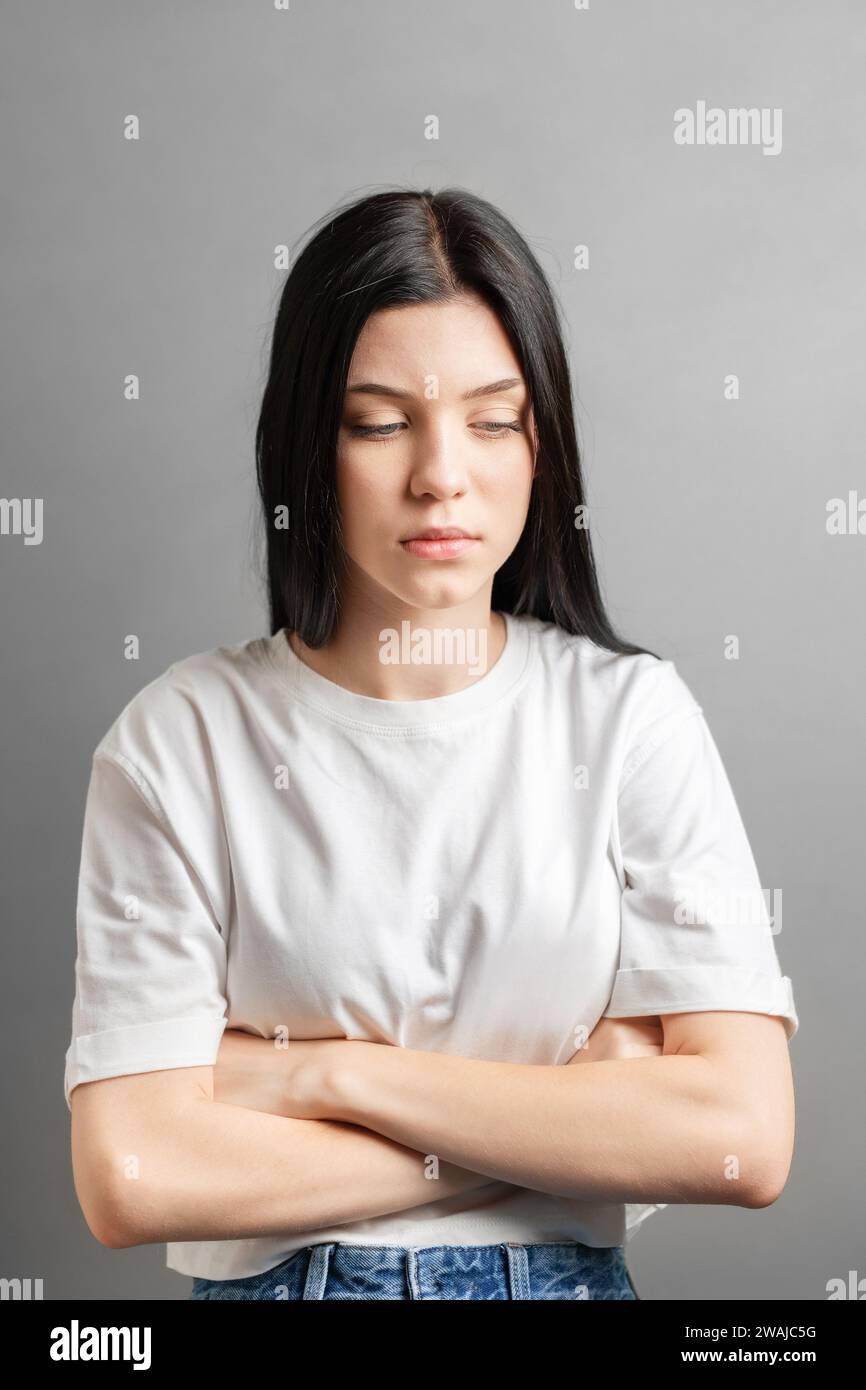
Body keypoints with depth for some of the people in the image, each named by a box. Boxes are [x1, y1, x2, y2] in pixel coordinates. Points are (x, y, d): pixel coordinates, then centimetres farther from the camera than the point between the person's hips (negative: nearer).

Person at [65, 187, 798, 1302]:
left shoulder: (627, 711, -8)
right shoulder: (180, 738, -10)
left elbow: (747, 1138, -15)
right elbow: (133, 1178, -16)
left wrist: (330, 1071, -16)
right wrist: (577, 1118, -15)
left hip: (563, 1274, 1)